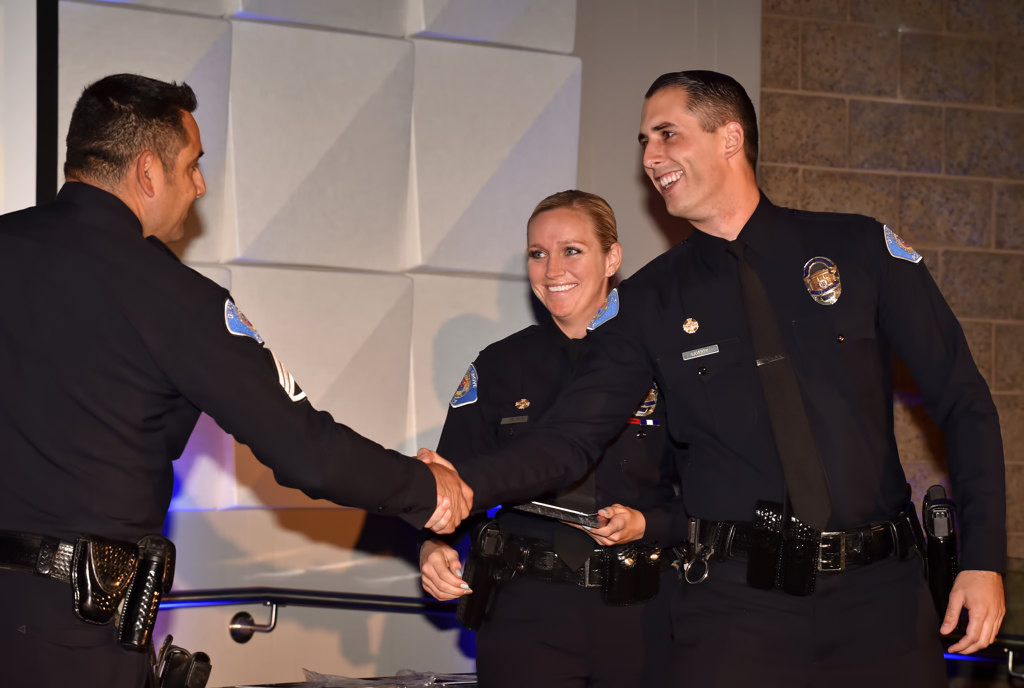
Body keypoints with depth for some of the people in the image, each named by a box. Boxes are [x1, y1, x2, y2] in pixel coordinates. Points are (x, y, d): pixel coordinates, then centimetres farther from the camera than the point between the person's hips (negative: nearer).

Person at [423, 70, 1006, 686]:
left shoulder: (861, 248, 2)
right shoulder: (650, 302, 6)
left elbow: (962, 400, 4)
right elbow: (570, 437, 0)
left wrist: (984, 559, -4)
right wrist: (468, 484, -19)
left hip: (880, 596, 0)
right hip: (737, 606, 0)